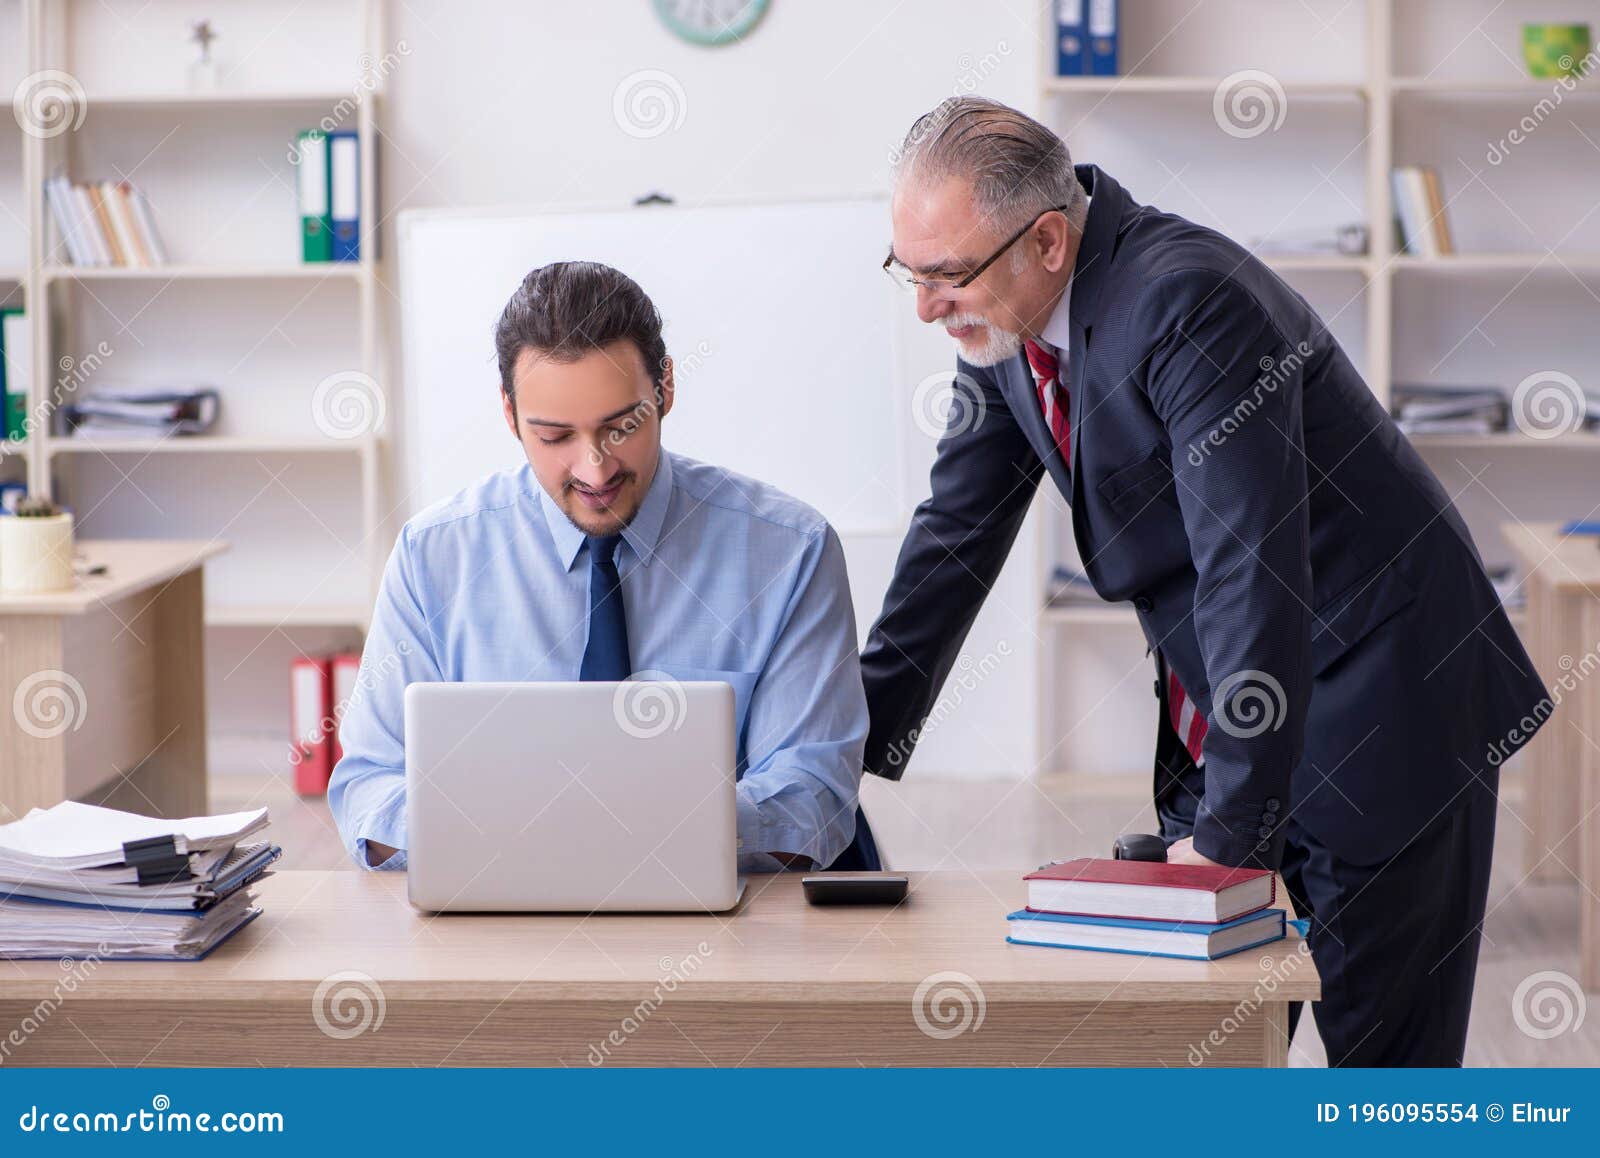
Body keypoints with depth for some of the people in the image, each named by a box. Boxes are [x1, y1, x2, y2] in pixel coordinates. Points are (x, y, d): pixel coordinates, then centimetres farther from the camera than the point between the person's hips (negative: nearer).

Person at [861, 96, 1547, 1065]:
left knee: (1382, 1052, -1)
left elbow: (1254, 568, -31)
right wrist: (854, 743, 8)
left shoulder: (1190, 302, -27)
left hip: (1380, 709, -8)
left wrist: (1234, 832, -30)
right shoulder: (1004, 317, -1)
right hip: (1218, 721, 8)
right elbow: (959, 533, 10)